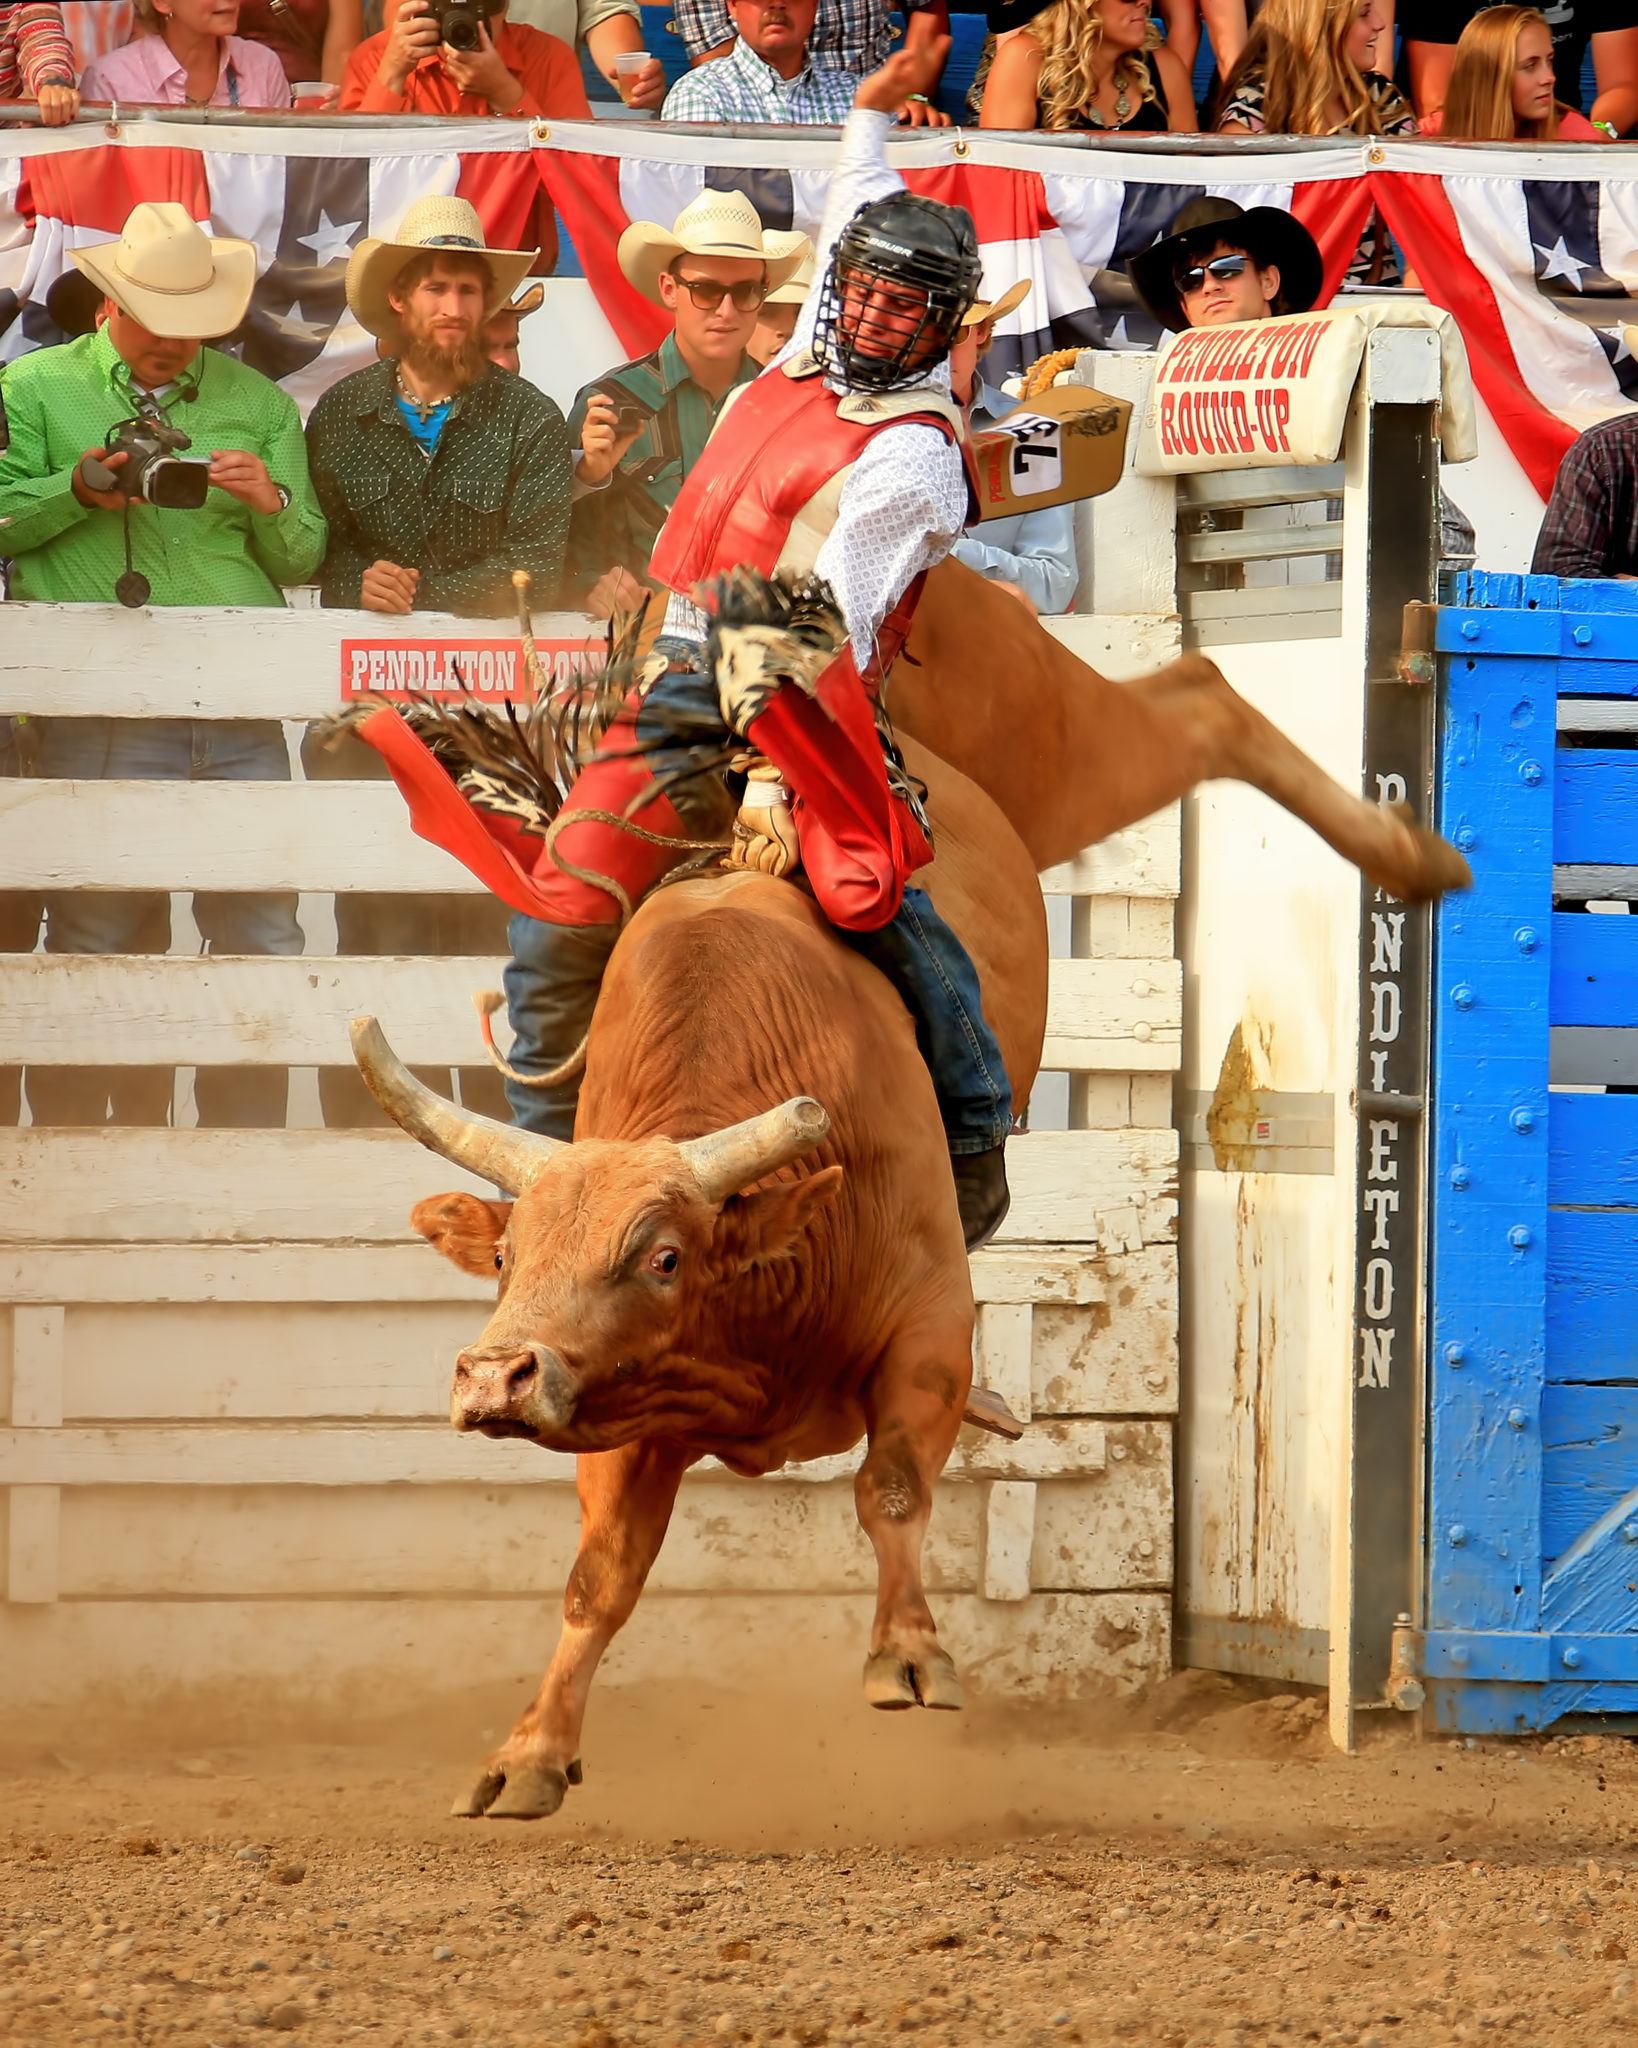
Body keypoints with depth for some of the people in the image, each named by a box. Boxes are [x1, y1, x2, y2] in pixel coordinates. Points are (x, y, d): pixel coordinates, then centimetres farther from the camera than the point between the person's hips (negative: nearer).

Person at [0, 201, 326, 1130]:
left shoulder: (257, 403, 16)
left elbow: (305, 560, 15)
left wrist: (272, 502, -5)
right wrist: (76, 492, -10)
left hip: (241, 709, 2)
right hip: (98, 717, -2)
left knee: (264, 937, -1)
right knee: (99, 938, 0)